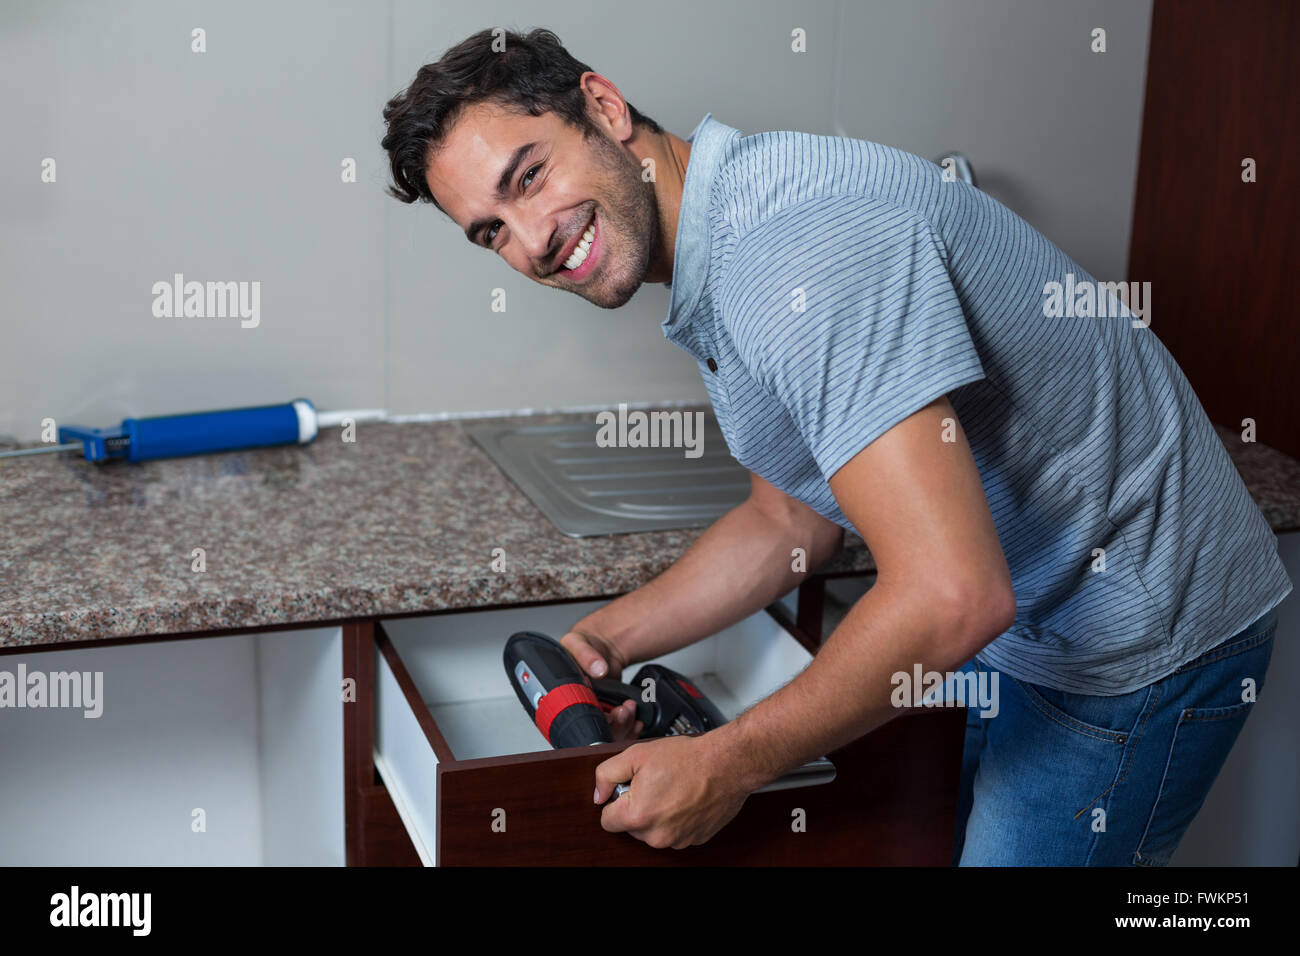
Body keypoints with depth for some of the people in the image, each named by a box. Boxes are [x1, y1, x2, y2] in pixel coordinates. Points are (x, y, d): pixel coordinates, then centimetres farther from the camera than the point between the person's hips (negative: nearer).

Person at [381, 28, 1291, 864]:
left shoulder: (797, 240, -31)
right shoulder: (720, 257, 4)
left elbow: (950, 596, -36)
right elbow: (790, 520, 14)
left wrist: (727, 766, -23)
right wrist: (607, 639, 3)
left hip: (1135, 645, -9)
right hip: (1014, 620, 9)